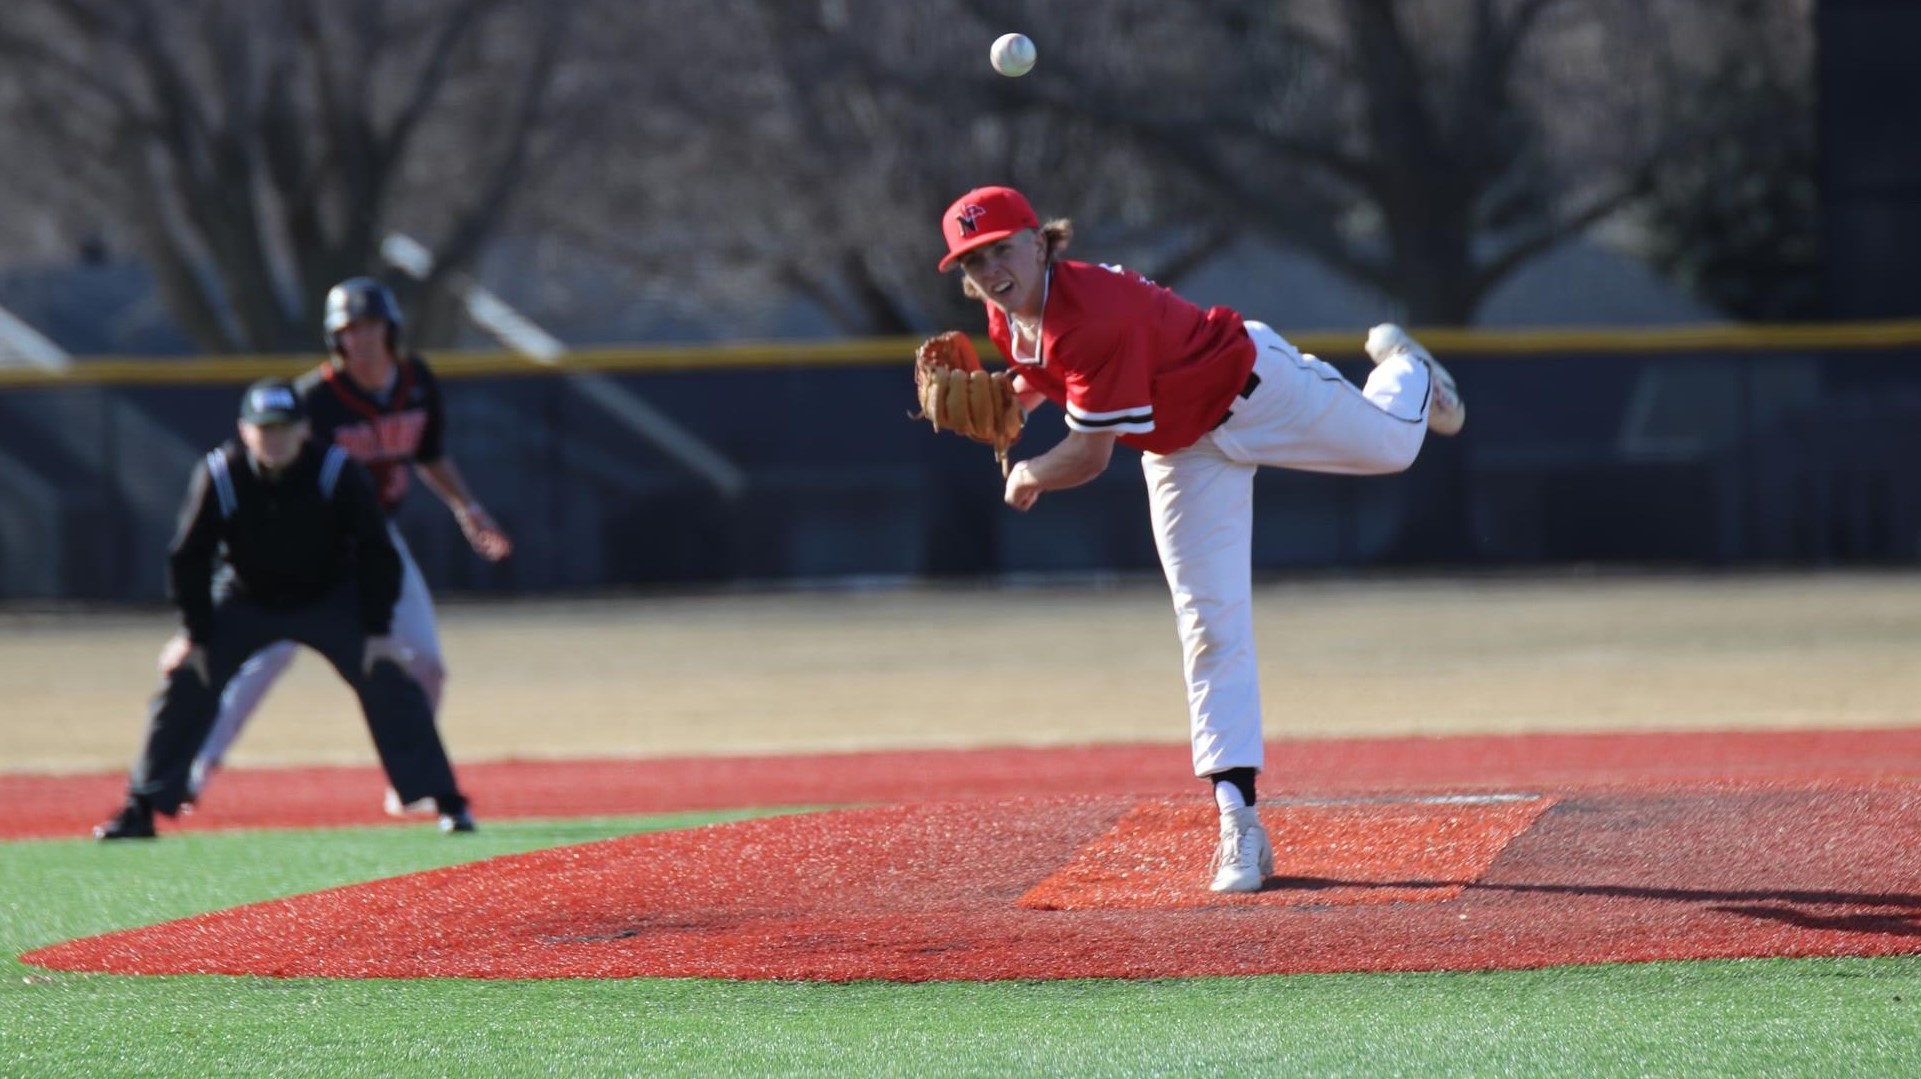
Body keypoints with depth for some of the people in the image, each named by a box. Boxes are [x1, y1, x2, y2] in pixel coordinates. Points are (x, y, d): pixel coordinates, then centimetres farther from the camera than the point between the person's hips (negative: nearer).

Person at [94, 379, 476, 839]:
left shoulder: (338, 473, -26)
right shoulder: (219, 476, -25)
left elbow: (376, 553, -15)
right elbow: (188, 558, -13)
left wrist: (378, 629, -18)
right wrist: (195, 635, -13)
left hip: (329, 598, -1)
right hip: (244, 598, 1)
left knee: (386, 678, -15)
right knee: (186, 678, -12)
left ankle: (447, 801, -8)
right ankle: (140, 809, -3)